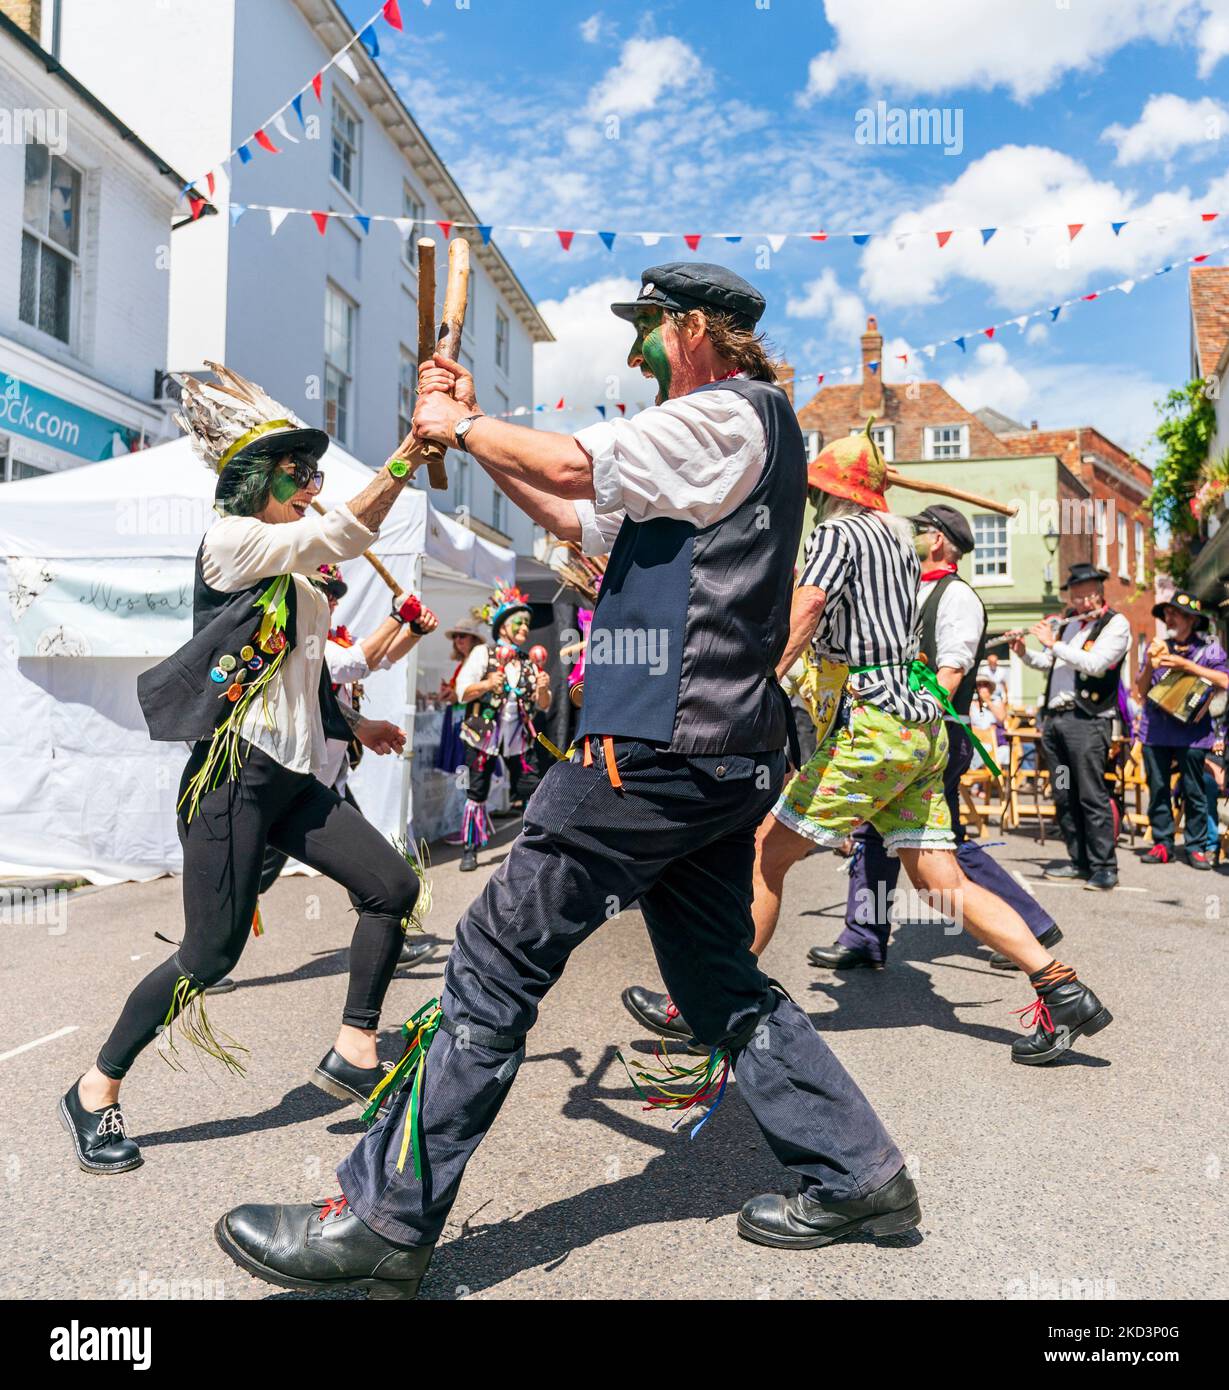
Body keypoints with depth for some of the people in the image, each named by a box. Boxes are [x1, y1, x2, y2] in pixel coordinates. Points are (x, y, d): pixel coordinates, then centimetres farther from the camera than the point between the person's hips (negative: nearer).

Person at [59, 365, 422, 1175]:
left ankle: (356, 1051, 11)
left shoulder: (298, 580, 18)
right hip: (233, 773, -9)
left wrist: (357, 728, 20)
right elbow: (342, 535, -21)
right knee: (212, 954, -6)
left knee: (394, 888, -1)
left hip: (295, 778, 9)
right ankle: (96, 1093, 14)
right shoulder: (229, 543, -6)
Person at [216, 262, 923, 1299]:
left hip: (659, 748, -11)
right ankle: (857, 1173, 23)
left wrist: (461, 425, 6)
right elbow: (582, 520, 26)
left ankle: (384, 1220, 2)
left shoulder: (733, 413, -4)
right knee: (719, 979, 16)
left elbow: (573, 463, -12)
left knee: (498, 961, -7)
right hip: (725, 756, 11)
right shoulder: (723, 436, 26)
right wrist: (472, 429, 21)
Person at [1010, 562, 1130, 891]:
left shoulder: (1116, 624, -2)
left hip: (1087, 719, -7)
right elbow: (1045, 663, 29)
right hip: (1054, 718, 7)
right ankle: (1079, 861, 17)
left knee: (1092, 796, -9)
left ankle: (1105, 868, -4)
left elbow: (1095, 664, -18)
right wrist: (1023, 653, 10)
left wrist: (1054, 643, -13)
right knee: (1063, 796, 9)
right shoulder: (1067, 624, 18)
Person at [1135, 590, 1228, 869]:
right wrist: (1149, 666, -6)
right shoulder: (1158, 647, 15)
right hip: (1155, 730, 3)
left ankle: (1197, 846, 8)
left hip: (1191, 730, -3)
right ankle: (1162, 843, 11)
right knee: (1157, 790, 3)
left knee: (1193, 791, -1)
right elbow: (1141, 691, 13)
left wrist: (1185, 665, -14)